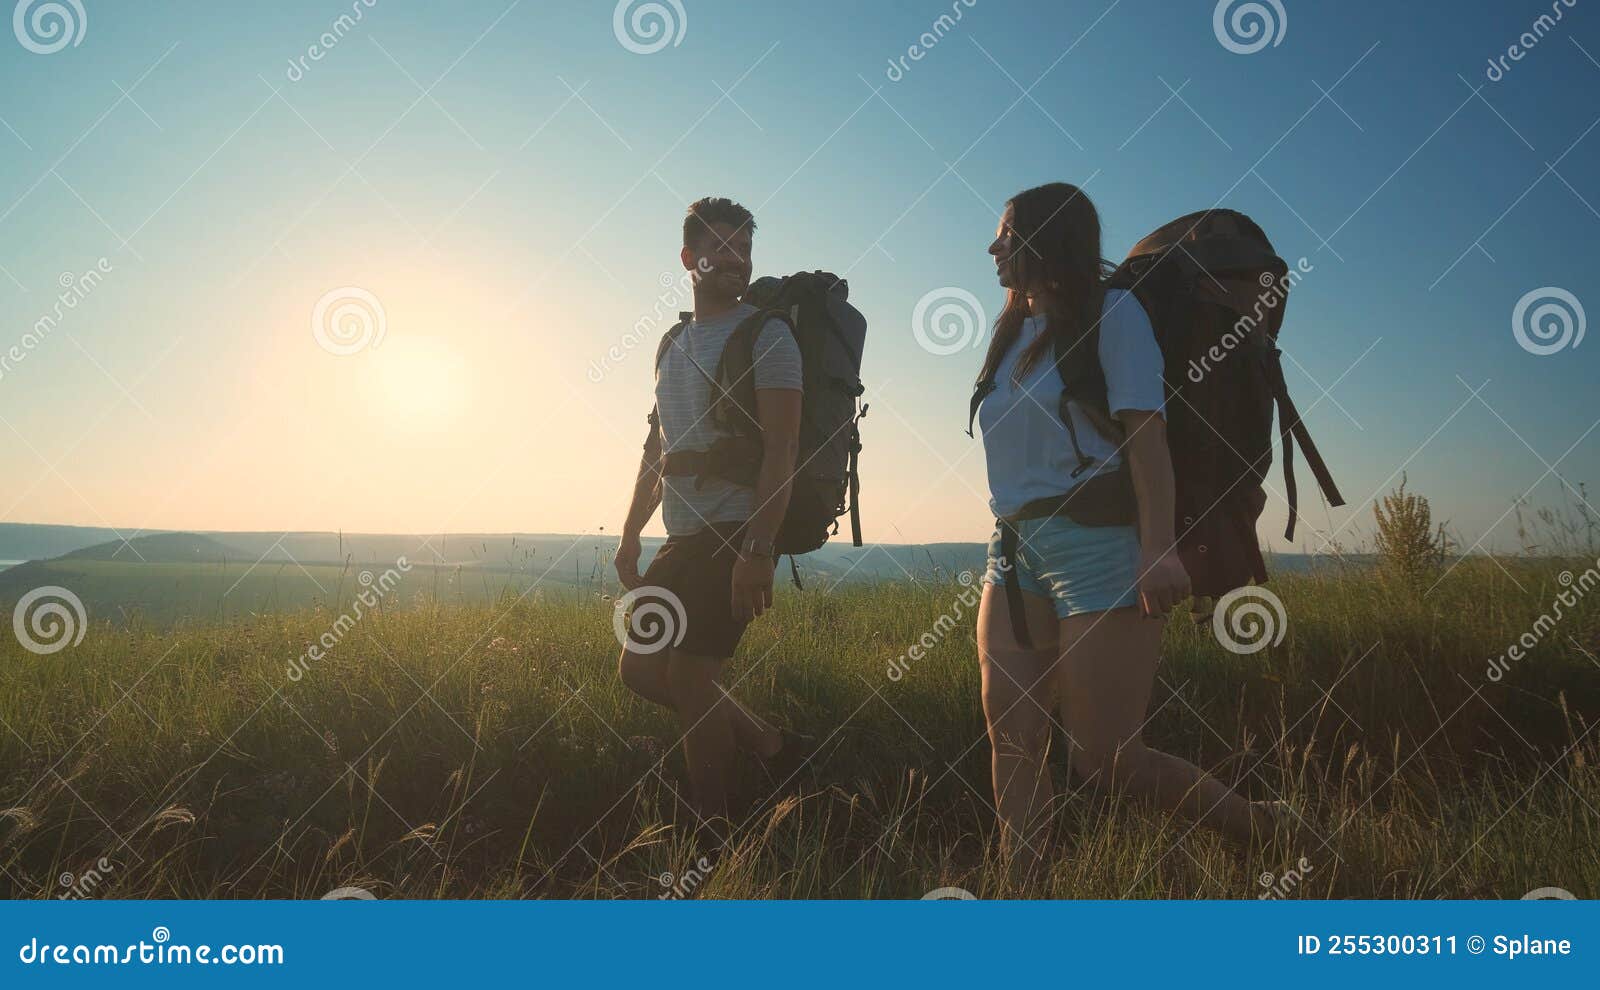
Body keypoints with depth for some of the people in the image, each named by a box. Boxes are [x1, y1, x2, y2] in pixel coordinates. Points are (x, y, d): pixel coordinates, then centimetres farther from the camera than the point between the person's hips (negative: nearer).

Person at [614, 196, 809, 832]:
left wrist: (757, 550, -24)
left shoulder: (765, 335, -5)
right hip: (683, 537, 9)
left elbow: (780, 452, -15)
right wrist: (630, 533, 18)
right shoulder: (674, 344, 18)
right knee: (640, 667, 11)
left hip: (736, 535, -8)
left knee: (690, 676, -8)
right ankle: (770, 746, 24)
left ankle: (711, 826, 11)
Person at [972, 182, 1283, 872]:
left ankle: (1267, 835, 15)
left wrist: (1158, 549, -22)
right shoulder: (1013, 327, 20)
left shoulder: (1110, 312, -1)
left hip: (1094, 543, -7)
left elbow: (1144, 433, -12)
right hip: (1014, 550, 7)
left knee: (1104, 757, -5)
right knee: (1010, 734, -1)